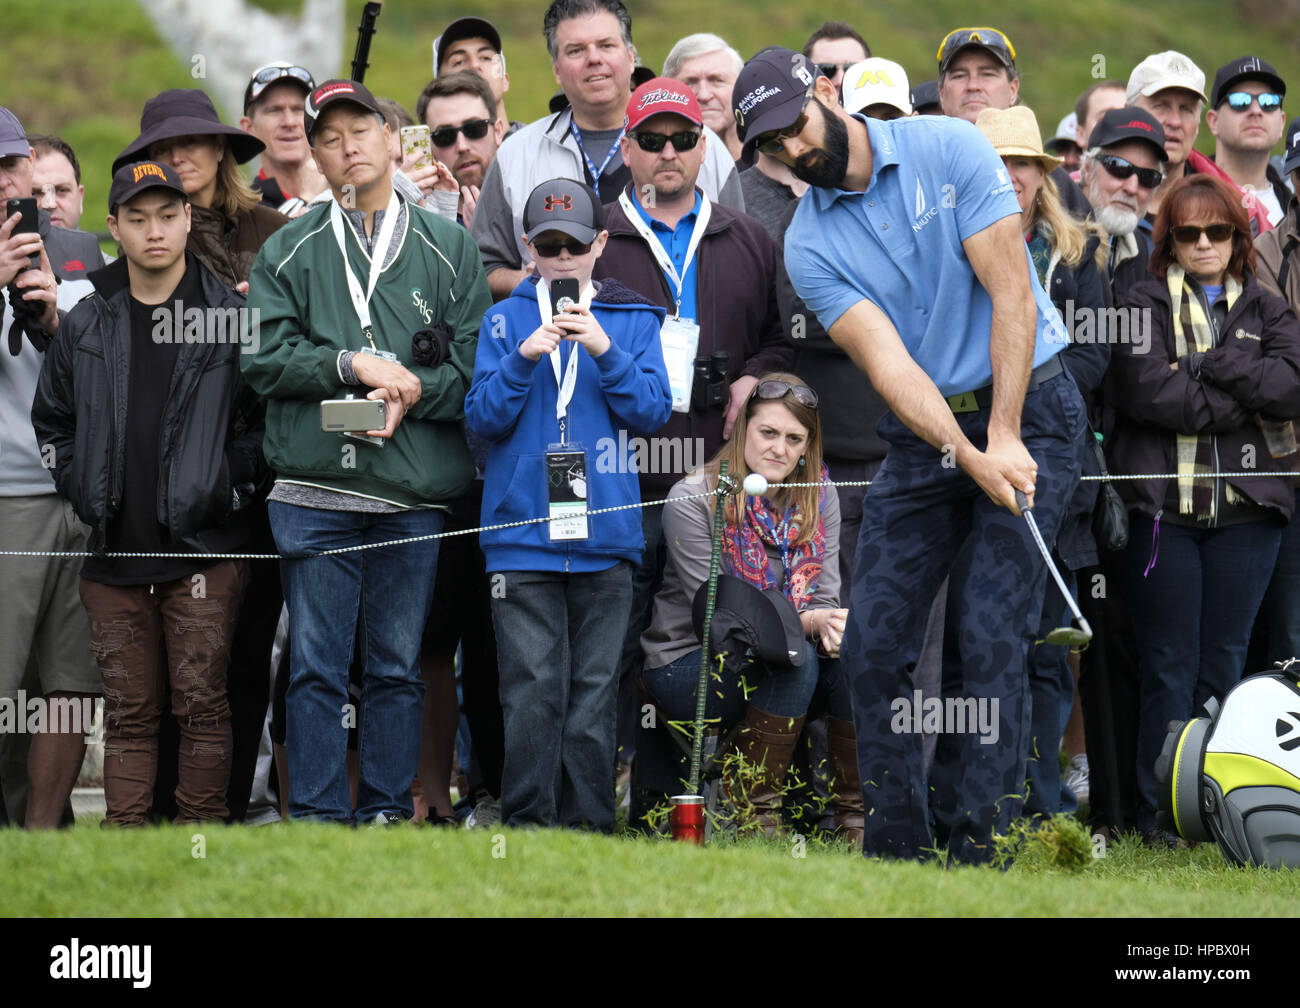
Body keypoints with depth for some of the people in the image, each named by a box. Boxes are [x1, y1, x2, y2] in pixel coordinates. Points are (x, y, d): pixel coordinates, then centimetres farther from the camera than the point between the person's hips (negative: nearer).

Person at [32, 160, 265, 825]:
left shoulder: (230, 315, 1)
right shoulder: (85, 325, 11)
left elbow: (267, 414, 3)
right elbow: (51, 420, 19)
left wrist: (231, 485, -4)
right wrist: (83, 491, 9)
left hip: (202, 546, -3)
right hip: (113, 553, 3)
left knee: (202, 704, -3)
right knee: (128, 712, 5)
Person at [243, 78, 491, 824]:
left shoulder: (448, 247, 10)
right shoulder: (288, 251, 10)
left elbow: (476, 366, 4)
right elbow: (266, 357, 1)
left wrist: (410, 393, -12)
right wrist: (353, 365, -10)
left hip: (414, 494, 0)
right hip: (315, 490, 0)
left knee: (398, 664, 5)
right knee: (317, 665, 0)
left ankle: (390, 813, 12)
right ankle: (318, 817, 4)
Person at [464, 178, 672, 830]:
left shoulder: (632, 320, 11)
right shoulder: (506, 321, 11)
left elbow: (652, 411, 2)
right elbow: (483, 418, 3)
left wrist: (604, 351, -11)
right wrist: (523, 358, -11)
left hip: (604, 532, 1)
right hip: (522, 535, -1)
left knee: (594, 690, 2)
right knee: (533, 689, -8)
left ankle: (589, 827, 7)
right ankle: (528, 826, -4)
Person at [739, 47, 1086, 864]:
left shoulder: (949, 149, -9)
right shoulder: (810, 245, -2)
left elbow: (1010, 290, -13)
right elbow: (888, 364, -13)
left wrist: (1004, 436, -18)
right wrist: (969, 456, -27)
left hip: (1026, 407, -4)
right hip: (923, 433, 4)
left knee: (994, 637, -13)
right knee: (873, 643, -2)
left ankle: (984, 844, -11)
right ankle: (897, 845, 7)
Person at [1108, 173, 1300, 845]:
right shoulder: (1144, 306, 5)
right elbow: (1145, 391, -12)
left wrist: (1200, 366, -10)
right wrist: (1244, 404, -9)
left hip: (1246, 510, 3)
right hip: (1163, 505, -3)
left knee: (1225, 662, 5)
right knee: (1169, 664, -2)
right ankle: (1159, 813, 1)